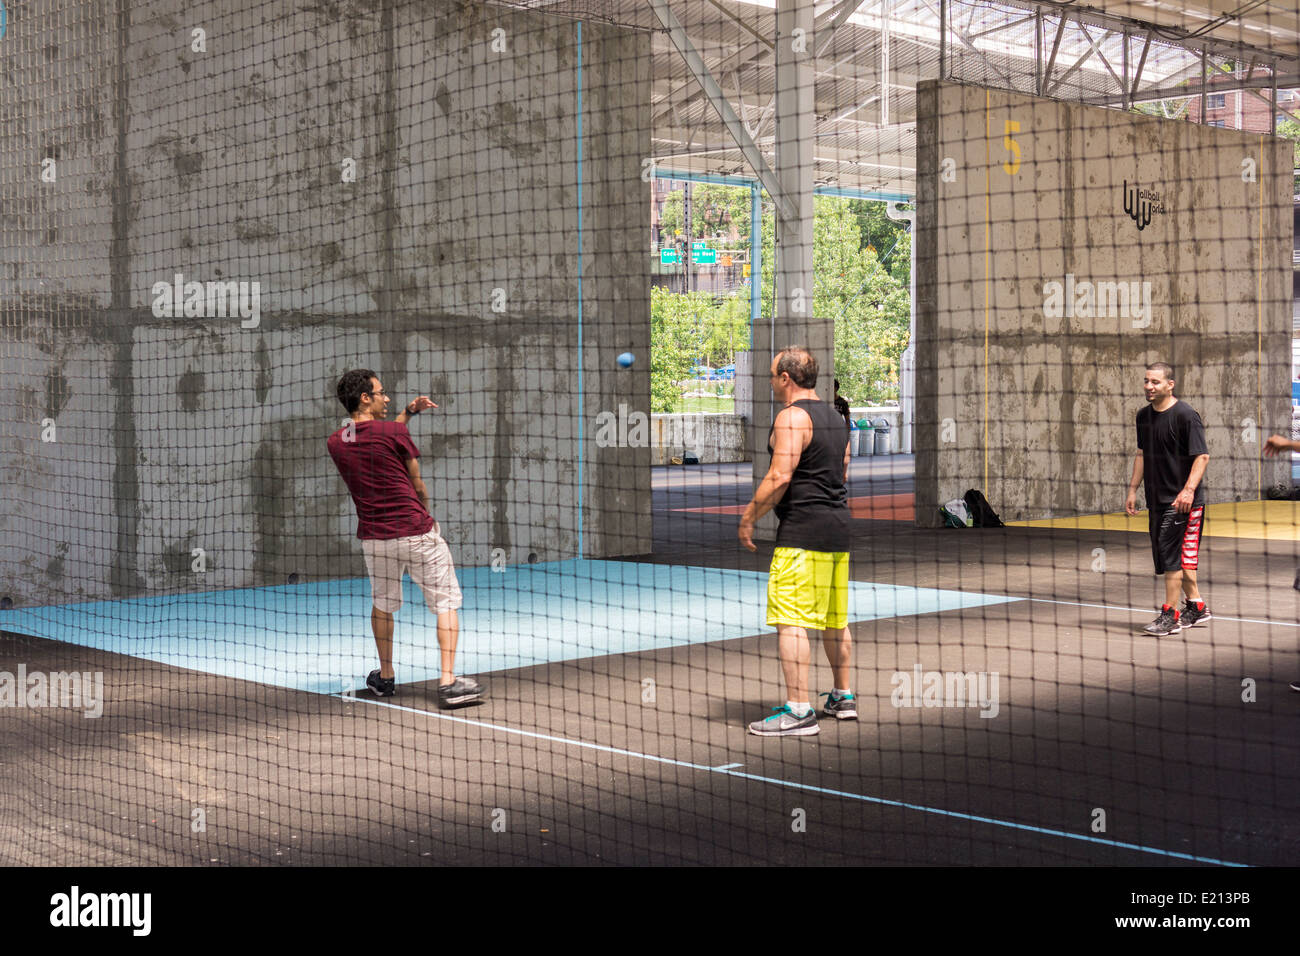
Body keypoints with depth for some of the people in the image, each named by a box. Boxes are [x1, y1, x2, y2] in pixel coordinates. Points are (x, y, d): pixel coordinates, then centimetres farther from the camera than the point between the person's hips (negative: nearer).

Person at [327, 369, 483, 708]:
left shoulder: (336, 444, 4)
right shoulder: (395, 433, -11)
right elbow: (417, 484, 1)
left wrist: (407, 412, 23)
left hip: (373, 537, 5)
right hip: (417, 533, -5)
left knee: (382, 603, 25)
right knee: (446, 602, 3)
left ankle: (385, 676, 33)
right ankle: (448, 682, -5)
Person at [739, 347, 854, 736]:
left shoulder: (792, 416, -12)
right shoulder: (834, 416, 16)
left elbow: (780, 477, -18)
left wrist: (748, 518, -9)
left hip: (802, 532, -10)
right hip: (838, 528, 10)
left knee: (790, 621, -10)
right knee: (835, 620, 18)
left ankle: (799, 711, -14)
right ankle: (842, 697, 28)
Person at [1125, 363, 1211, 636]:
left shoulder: (1185, 414, -12)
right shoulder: (1144, 416, 11)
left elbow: (1202, 456, -15)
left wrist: (1189, 489, -25)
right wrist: (1133, 490, 18)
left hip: (1182, 500, -8)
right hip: (1157, 499, 8)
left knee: (1171, 553, -9)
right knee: (1172, 556, 12)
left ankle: (1170, 615, -2)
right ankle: (1197, 607, 26)